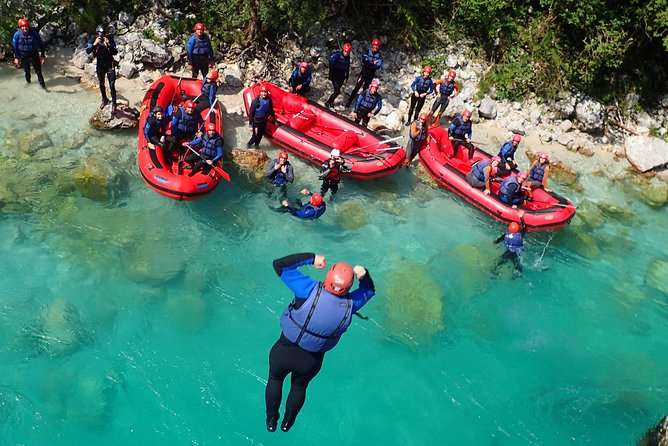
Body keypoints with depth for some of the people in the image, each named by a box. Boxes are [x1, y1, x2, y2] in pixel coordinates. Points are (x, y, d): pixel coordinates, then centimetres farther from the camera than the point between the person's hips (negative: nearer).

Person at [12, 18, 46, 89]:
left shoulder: (34, 33, -17)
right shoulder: (17, 34, -14)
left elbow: (40, 44, -5)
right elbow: (14, 46, -2)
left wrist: (42, 56, -3)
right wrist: (16, 57, 0)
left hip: (34, 54, -1)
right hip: (24, 56, 1)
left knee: (38, 70, 1)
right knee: (26, 70, 19)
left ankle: (42, 84, 16)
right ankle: (28, 81, 42)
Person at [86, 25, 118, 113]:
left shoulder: (110, 40, -14)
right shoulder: (94, 40, -9)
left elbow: (115, 52, -22)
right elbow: (87, 51, -20)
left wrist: (108, 45, -38)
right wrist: (94, 44, -35)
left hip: (109, 65, -3)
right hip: (100, 65, 3)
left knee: (112, 86, -4)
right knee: (101, 85, 17)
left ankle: (114, 104, 7)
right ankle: (104, 100, 37)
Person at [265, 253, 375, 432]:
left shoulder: (311, 291, -31)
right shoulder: (349, 305, -20)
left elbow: (279, 265, -25)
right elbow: (369, 290, 2)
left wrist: (311, 258, -21)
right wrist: (364, 275, -18)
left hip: (284, 351, -2)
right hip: (311, 361, 2)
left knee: (275, 379, 30)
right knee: (299, 386, 33)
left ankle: (271, 421, 50)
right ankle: (287, 422, 56)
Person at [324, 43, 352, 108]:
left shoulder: (348, 57, 5)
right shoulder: (337, 55, -15)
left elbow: (347, 67, 16)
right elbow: (331, 65, -14)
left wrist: (346, 77, 16)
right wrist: (330, 75, -14)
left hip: (341, 76, 6)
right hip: (335, 75, -6)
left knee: (337, 90, 9)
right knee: (337, 91, -15)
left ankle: (331, 102, 26)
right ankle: (327, 103, -3)